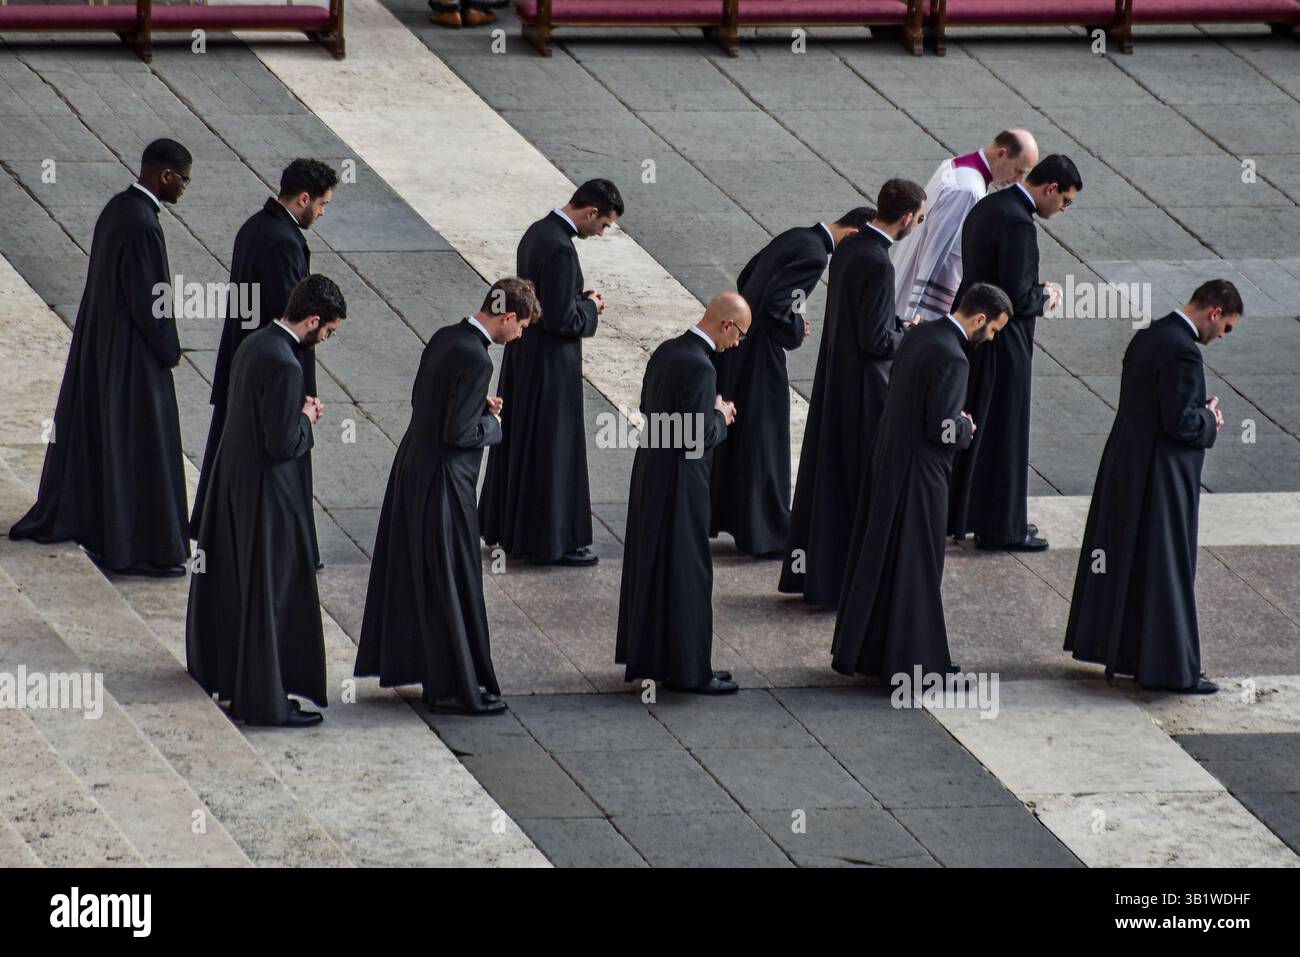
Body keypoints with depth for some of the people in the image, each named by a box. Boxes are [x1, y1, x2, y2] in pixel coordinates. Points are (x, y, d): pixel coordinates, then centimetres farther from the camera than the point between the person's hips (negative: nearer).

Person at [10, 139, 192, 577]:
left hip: (96, 340, 9)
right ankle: (138, 549, 7)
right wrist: (169, 350, -8)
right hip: (130, 353, -9)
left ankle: (58, 518, 37)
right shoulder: (141, 226, -26)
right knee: (139, 446, 0)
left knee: (84, 433, 22)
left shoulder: (117, 208, 3)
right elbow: (148, 300, -23)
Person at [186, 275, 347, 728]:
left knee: (235, 582, 23)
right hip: (265, 490, -10)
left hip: (234, 475, 10)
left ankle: (223, 671, 38)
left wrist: (298, 408, 7)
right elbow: (282, 444, -25)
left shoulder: (254, 344, 4)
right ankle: (263, 699, 5)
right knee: (271, 592, -1)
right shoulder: (283, 366, -25)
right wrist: (306, 419, -7)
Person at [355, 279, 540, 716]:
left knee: (413, 574, 21)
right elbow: (458, 433, -25)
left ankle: (404, 661, 33)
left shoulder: (445, 338, 5)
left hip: (411, 467, 9)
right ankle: (457, 688, 6)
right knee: (453, 585, -1)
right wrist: (492, 425, -6)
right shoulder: (475, 360, -23)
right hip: (442, 482, -9)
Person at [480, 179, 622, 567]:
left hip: (524, 352, 10)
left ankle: (506, 527, 31)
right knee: (552, 447, 1)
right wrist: (590, 308, -8)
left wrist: (580, 301, 6)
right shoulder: (559, 249, -25)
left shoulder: (538, 232, 5)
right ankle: (551, 540, 9)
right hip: (549, 363, -10)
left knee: (521, 439, 19)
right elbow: (560, 319, -26)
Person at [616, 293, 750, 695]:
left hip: (650, 473, 9)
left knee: (653, 566, 18)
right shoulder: (698, 366, -23)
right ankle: (687, 670, 7)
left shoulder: (667, 351, 4)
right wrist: (719, 417, -5)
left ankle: (648, 655, 29)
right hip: (678, 482, -9)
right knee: (685, 571, 1)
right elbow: (698, 438, -25)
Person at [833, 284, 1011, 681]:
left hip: (886, 460, 9)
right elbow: (942, 428, -26)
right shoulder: (951, 358, -24)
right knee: (916, 569, 3)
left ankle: (857, 651, 28)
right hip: (917, 473, -9)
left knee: (875, 559, 18)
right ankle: (910, 658, 11)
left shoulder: (919, 335, 5)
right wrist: (966, 428, -6)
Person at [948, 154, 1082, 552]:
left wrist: (1036, 289, 9)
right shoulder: (1017, 224, -24)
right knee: (1002, 433, 3)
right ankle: (1000, 528, 13)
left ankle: (966, 514, 31)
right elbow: (1016, 298, -26)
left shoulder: (987, 207, 7)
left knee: (975, 427, 20)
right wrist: (1045, 298, -6)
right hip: (1001, 346, -9)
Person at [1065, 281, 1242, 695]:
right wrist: (1210, 421, -6)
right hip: (1162, 475, -9)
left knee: (1124, 558, 19)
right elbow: (1180, 423, -24)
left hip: (1123, 469, 9)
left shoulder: (1147, 338, 8)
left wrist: (1202, 415, 9)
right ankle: (1170, 667, 6)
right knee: (1165, 568, -1)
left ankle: (1112, 645, 31)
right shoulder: (1182, 352, -22)